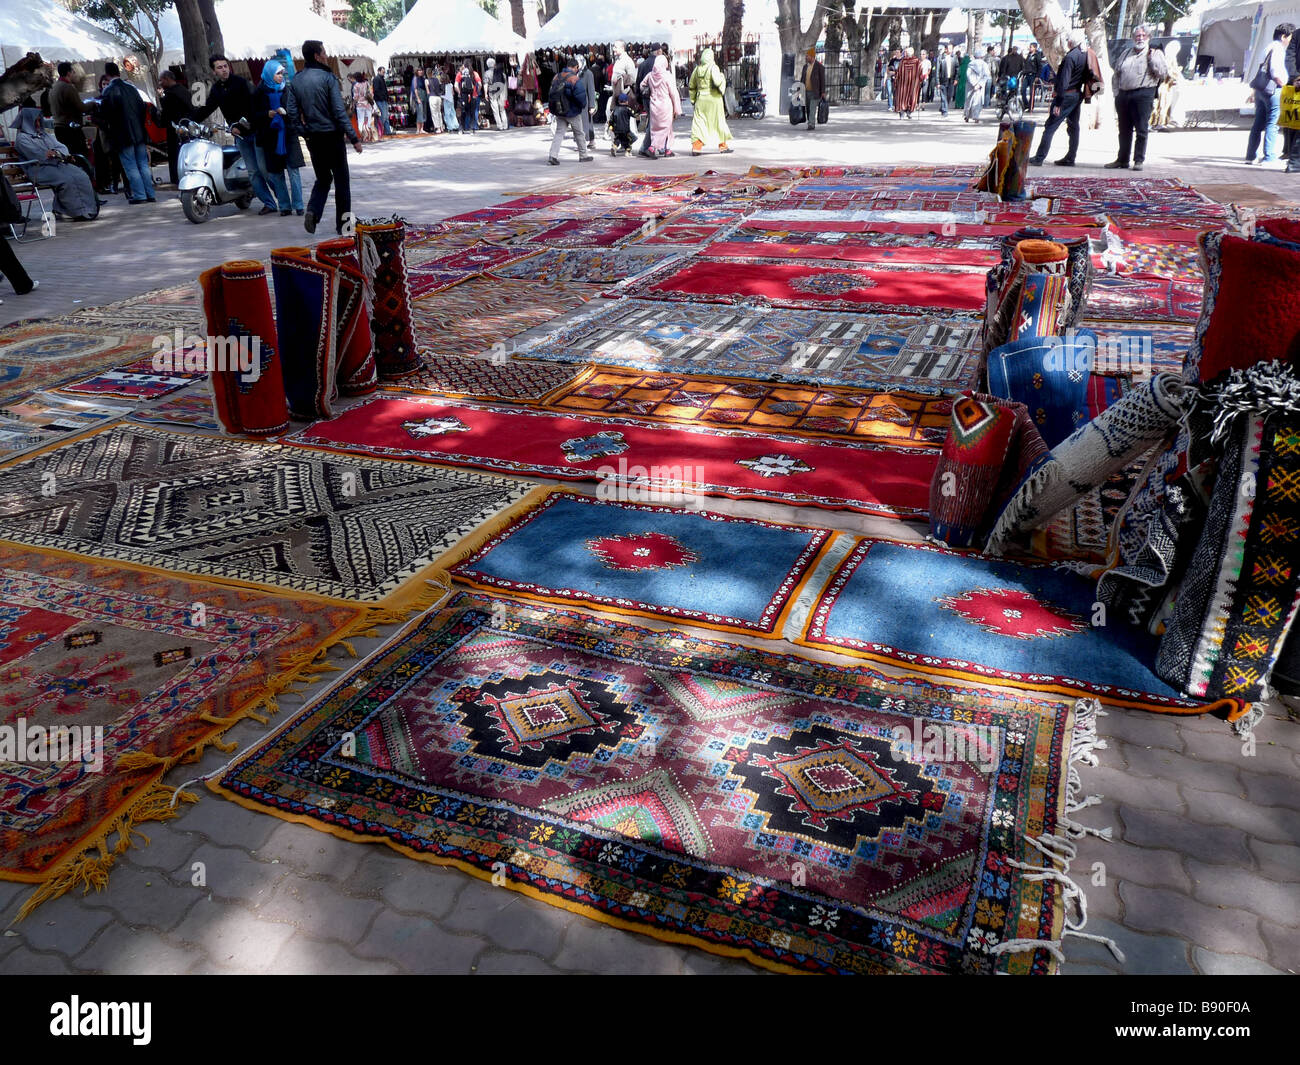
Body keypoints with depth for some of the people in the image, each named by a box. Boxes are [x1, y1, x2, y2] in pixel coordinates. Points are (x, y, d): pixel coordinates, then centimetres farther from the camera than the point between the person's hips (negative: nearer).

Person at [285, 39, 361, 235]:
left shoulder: (296, 81, 6)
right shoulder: (328, 78, -10)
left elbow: (291, 112, 1)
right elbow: (339, 111, -15)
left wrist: (304, 132, 10)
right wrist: (354, 138, -13)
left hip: (313, 138, 5)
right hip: (332, 136, -5)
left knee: (322, 178, 18)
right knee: (341, 180, 5)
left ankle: (313, 211, -5)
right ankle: (342, 224, 7)